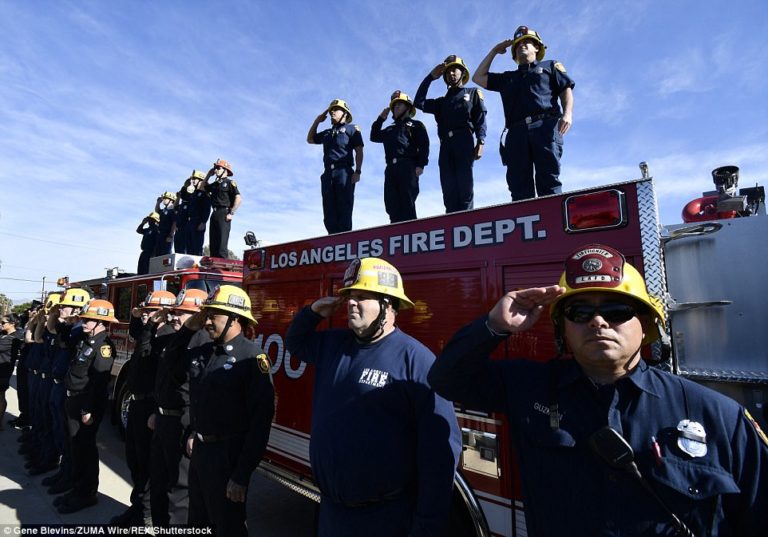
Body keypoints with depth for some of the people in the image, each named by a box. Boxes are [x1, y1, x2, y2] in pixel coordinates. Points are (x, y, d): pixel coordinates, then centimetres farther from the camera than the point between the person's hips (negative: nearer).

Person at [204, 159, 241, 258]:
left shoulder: (230, 182, -1)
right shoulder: (215, 184, 21)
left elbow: (238, 198, -12)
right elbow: (203, 186, 37)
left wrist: (232, 213, -16)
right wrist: (209, 174, 25)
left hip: (224, 214, -8)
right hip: (214, 214, 8)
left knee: (222, 244, -14)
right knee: (213, 244, 5)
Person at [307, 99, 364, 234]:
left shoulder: (351, 128, 13)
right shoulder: (327, 133, 29)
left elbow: (359, 151, 2)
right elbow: (310, 139, 41)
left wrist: (358, 171, -12)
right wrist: (316, 121, 33)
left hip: (344, 172, -6)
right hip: (328, 174, 6)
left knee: (344, 211, -11)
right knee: (329, 213, -3)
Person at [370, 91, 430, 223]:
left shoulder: (415, 125, 16)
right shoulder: (390, 129, 33)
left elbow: (424, 145, 2)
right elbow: (374, 136, 36)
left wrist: (420, 164, -13)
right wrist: (380, 118, 30)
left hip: (408, 167, -5)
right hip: (391, 169, 5)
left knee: (408, 205, -13)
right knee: (392, 206, -6)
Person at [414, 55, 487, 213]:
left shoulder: (473, 93, 21)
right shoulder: (442, 101, 30)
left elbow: (480, 119, 7)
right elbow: (419, 103, 17)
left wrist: (480, 142, -9)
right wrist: (430, 77, 18)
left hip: (464, 143, -3)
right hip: (446, 146, 3)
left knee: (465, 188, -14)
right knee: (449, 191, -8)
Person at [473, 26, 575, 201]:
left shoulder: (550, 66, 28)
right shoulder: (507, 78, 35)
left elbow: (566, 90, 15)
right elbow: (478, 78, 34)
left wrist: (568, 113, -5)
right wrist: (494, 52, 37)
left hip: (545, 126, -2)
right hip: (517, 132, 3)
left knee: (548, 180, -16)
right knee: (519, 185, -13)